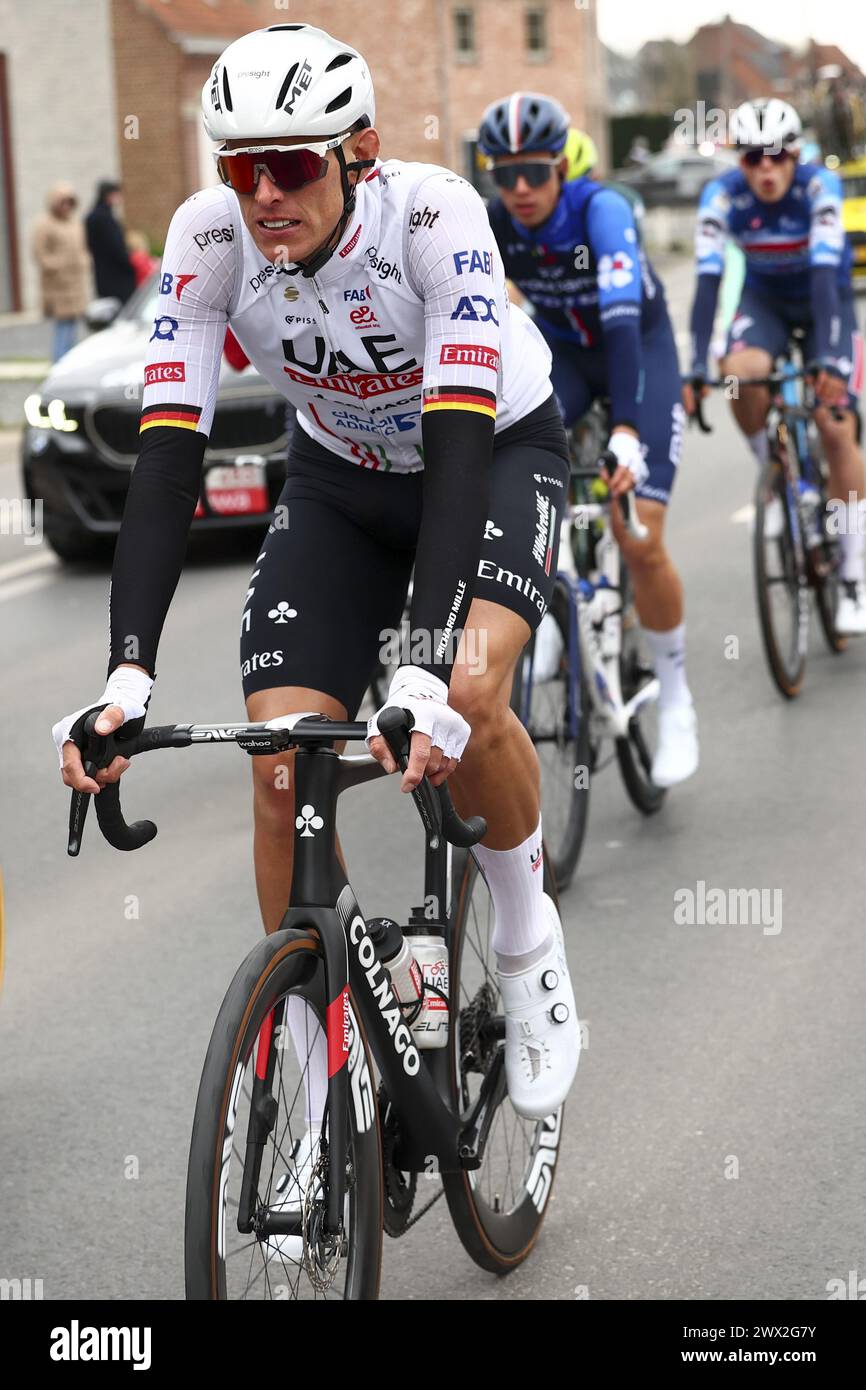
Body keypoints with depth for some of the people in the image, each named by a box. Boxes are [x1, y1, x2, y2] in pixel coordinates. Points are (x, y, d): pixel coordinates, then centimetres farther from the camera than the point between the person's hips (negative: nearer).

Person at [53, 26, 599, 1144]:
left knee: (470, 690, -32)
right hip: (340, 475, 3)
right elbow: (167, 462, -29)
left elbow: (460, 444, -41)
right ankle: (328, 1108, 2)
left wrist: (427, 682, -52)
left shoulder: (434, 216, -34)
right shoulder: (209, 237, -25)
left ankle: (528, 941, -1)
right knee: (280, 770, -13)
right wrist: (126, 678, -42)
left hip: (499, 447, -3)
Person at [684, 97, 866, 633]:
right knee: (740, 372, -32)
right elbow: (708, 281, -30)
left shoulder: (819, 187, -29)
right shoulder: (723, 196, -24)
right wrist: (698, 368, -40)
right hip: (766, 299, 1)